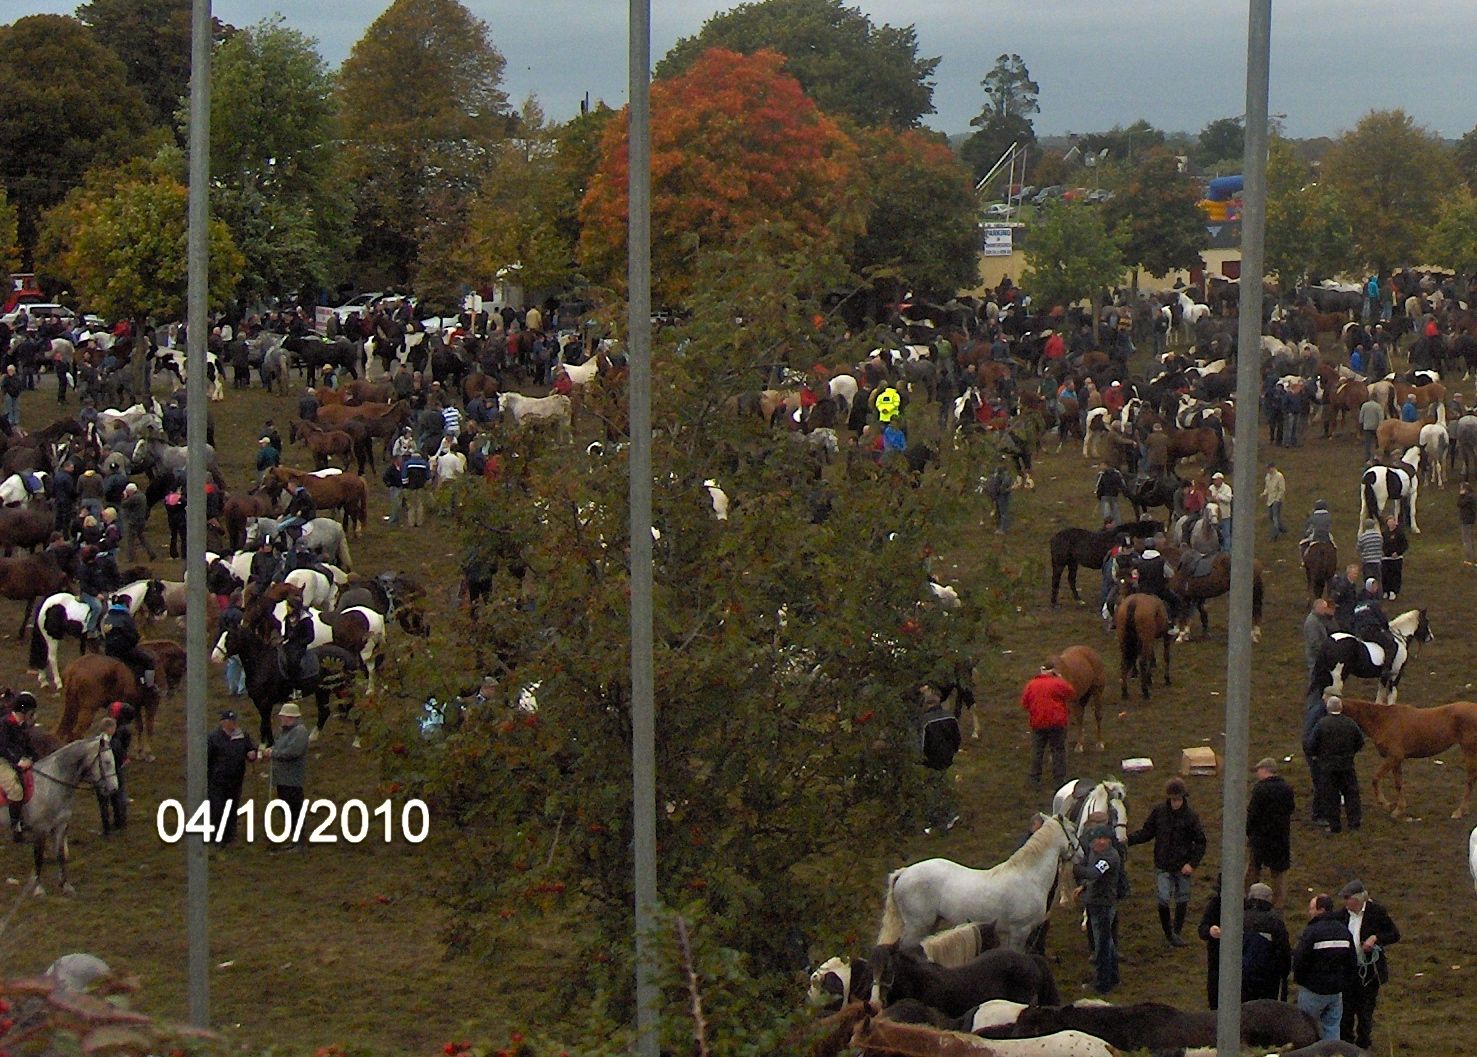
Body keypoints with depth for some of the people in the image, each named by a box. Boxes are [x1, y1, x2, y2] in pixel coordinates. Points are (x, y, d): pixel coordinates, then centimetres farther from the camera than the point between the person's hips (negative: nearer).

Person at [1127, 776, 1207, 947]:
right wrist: (1129, 839, -10)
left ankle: (1176, 933, 26)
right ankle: (1168, 932, 11)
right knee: (1163, 900, -9)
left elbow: (1200, 842, -2)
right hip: (1163, 866, 0)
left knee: (1182, 901, 8)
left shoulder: (1190, 816, -7)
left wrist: (1192, 863, -11)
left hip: (1182, 868, 0)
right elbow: (1146, 832, 6)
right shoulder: (1159, 811, -2)